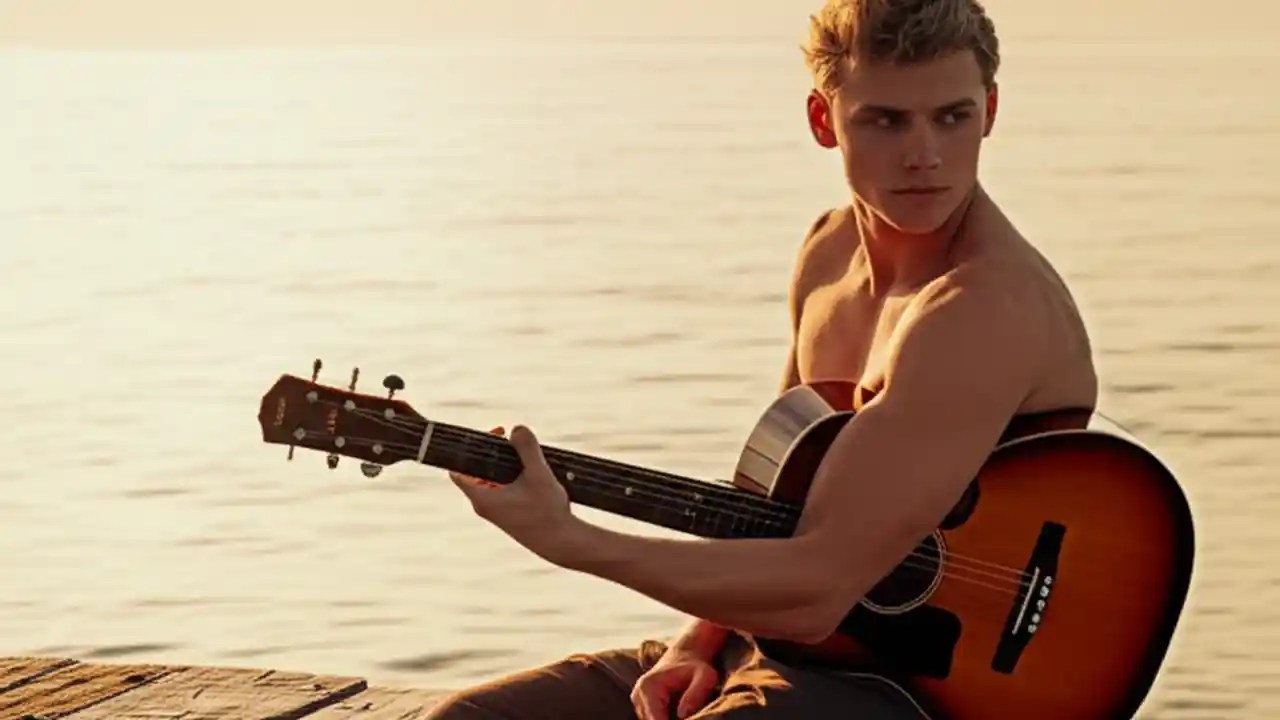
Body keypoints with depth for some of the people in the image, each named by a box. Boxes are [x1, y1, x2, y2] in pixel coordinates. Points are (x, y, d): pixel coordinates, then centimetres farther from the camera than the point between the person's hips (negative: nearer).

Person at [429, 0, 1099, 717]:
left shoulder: (991, 308, -23)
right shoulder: (830, 251, 6)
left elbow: (815, 587, -27)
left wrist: (564, 539, -23)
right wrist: (701, 639, 2)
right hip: (766, 644, 8)